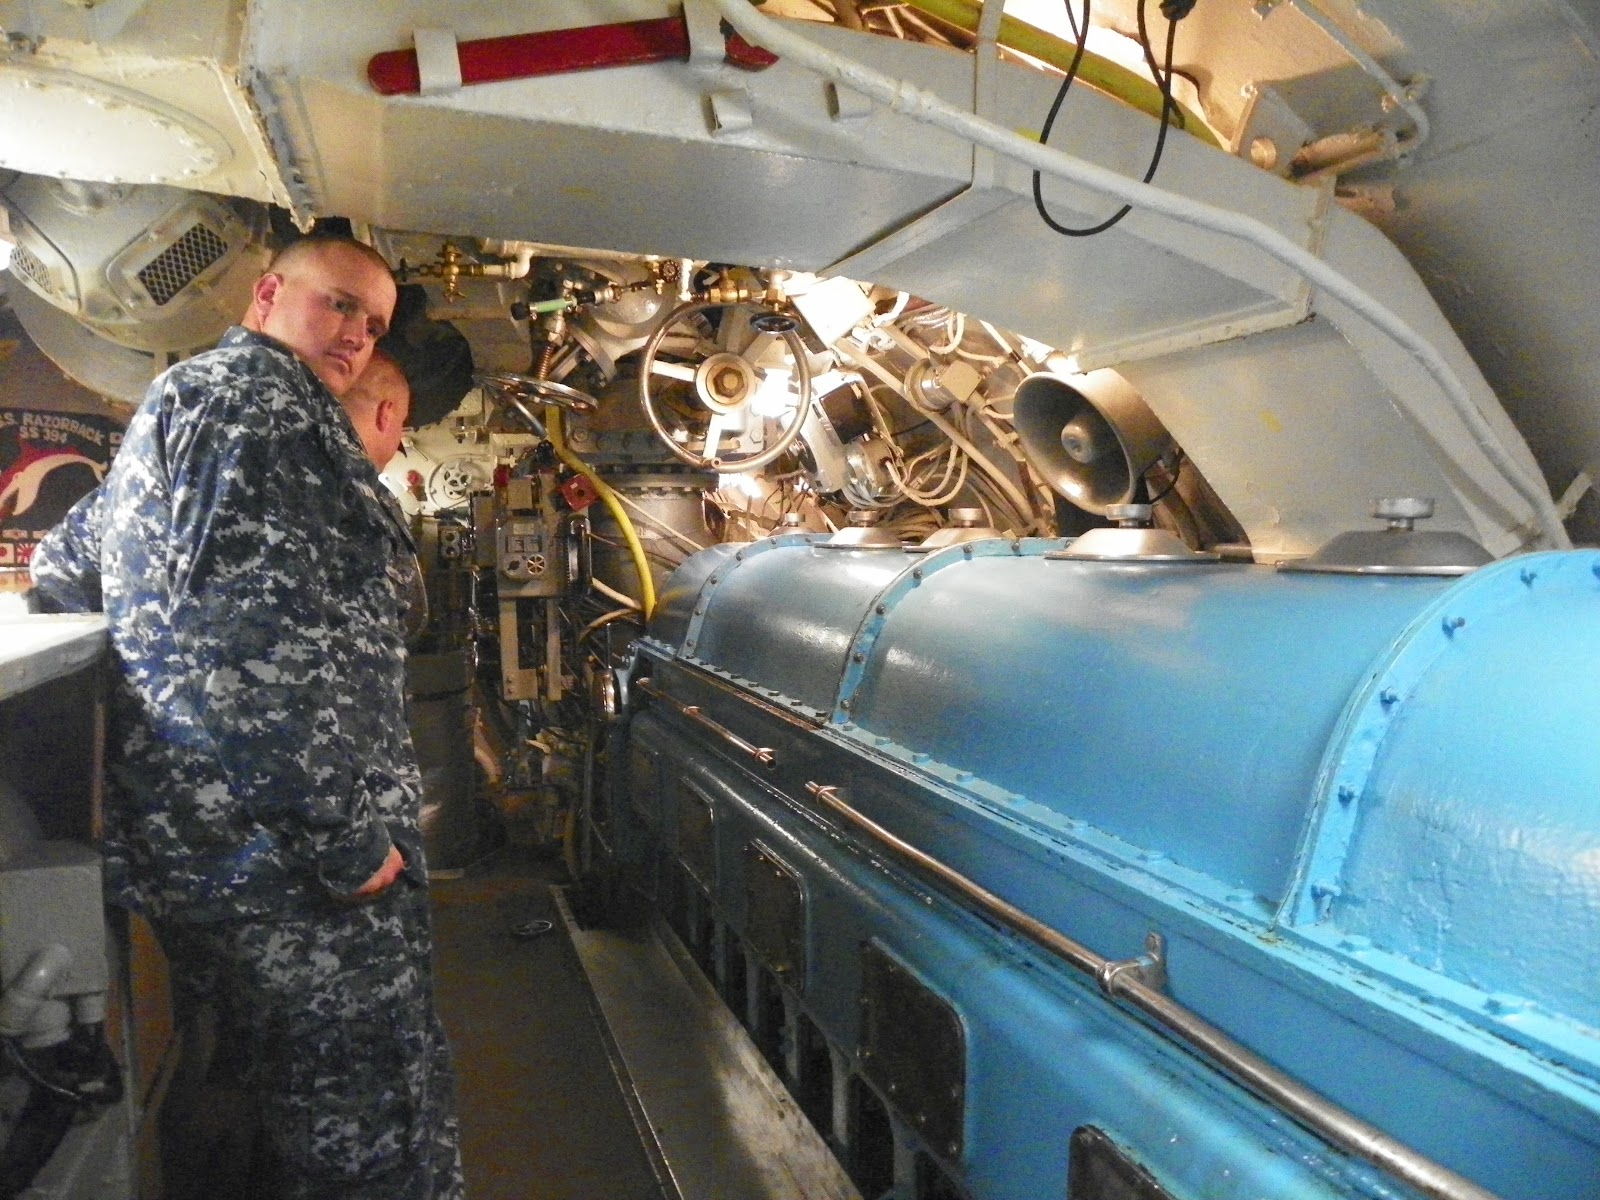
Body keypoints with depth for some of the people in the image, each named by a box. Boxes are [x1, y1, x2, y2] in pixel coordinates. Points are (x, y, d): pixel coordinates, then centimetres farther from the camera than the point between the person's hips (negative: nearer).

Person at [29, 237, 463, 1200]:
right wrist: (349, 839, -21)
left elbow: (65, 561, 35)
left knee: (313, 1103, 21)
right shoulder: (256, 390, -11)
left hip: (221, 853, 11)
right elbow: (253, 642, -24)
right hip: (294, 855, -11)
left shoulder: (188, 398, 23)